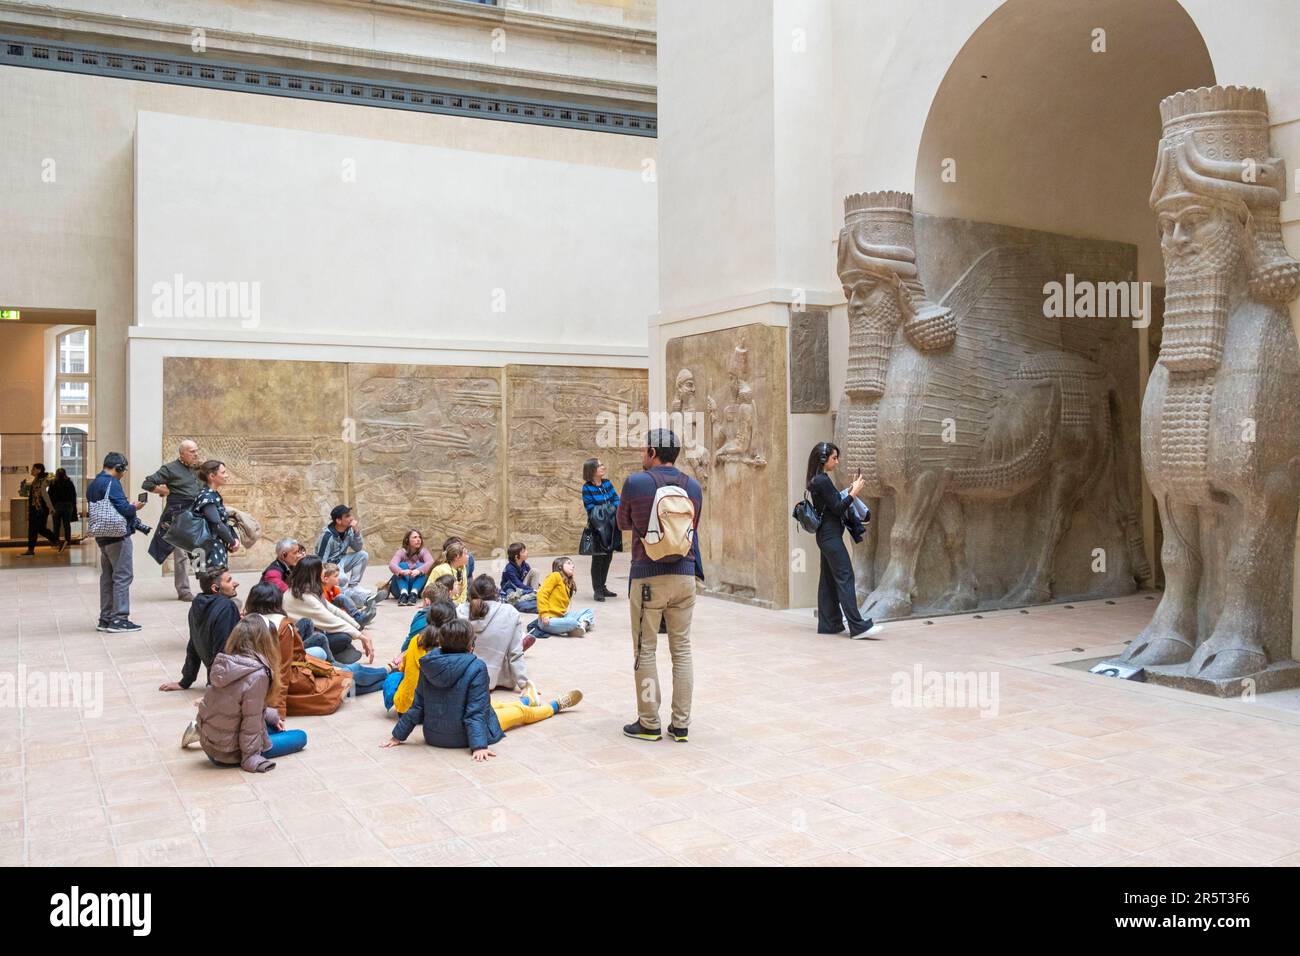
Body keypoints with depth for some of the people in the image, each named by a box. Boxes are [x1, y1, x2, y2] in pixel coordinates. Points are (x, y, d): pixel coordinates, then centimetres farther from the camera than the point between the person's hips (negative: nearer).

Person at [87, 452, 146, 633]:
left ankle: (105, 618, 18)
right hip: (118, 536, -9)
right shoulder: (112, 483, -15)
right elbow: (122, 508, -24)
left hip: (102, 537, 9)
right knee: (123, 576, -5)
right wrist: (135, 507, -2)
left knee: (107, 577, 14)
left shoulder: (93, 484, 15)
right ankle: (119, 619, -6)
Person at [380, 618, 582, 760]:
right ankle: (556, 705, 49)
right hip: (463, 737, -6)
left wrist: (398, 736, 2)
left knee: (492, 703, 32)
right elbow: (475, 711, -27)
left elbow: (417, 705, -6)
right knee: (521, 712, 20)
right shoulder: (476, 667, -25)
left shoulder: (429, 663, -10)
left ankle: (528, 700, 61)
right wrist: (479, 746, -25)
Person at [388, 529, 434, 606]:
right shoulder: (401, 552, -4)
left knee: (420, 565, -21)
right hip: (400, 588, -1)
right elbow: (392, 565, -24)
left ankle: (414, 594, -41)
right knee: (402, 565, -23)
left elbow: (430, 563, -21)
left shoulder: (423, 551, 0)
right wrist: (402, 571, -46)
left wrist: (418, 570, -42)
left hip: (418, 587, 1)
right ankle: (403, 594, -44)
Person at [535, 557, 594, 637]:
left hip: (561, 616, 9)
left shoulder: (569, 584, 18)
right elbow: (542, 593, -13)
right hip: (549, 619, -9)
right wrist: (544, 614, -19)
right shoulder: (555, 576, -5)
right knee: (572, 622, -36)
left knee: (588, 611, 7)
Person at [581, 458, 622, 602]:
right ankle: (597, 590, 5)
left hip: (611, 526, 6)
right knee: (598, 558, -2)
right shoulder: (587, 488, -9)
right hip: (598, 528, -6)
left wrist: (615, 511, -12)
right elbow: (591, 509, -11)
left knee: (608, 557, 11)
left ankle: (602, 587, 23)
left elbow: (616, 499, 6)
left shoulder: (607, 483, 7)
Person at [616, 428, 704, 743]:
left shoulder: (635, 483, -7)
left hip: (647, 577, -4)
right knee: (682, 650, 9)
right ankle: (681, 725, 13)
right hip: (684, 576, 4)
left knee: (646, 651, 6)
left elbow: (623, 523, 8)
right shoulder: (693, 486, 4)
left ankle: (649, 724, 11)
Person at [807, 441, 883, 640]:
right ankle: (858, 626, -14)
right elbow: (837, 508, -17)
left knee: (829, 579, 11)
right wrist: (854, 493, -12)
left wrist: (850, 490, 11)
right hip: (831, 536, -10)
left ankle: (828, 624, 14)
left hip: (826, 536, 10)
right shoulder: (822, 481, -15)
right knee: (845, 578, -12)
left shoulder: (819, 480, 15)